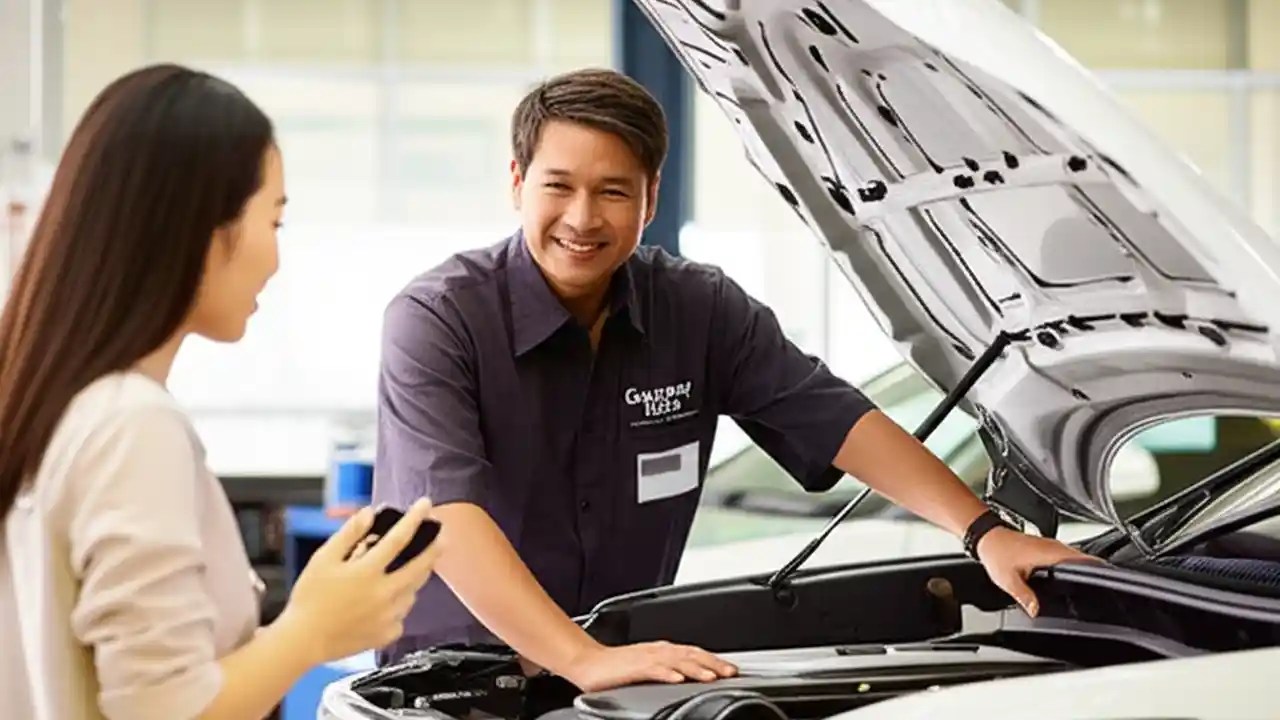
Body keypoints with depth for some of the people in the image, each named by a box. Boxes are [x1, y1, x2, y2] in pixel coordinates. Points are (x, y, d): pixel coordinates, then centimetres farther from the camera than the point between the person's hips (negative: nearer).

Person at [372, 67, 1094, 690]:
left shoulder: (703, 309, 0)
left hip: (629, 667, 3)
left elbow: (842, 422, -1)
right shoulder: (436, 321, -14)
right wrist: (585, 660, -38)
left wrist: (986, 532, -14)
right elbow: (449, 515, -27)